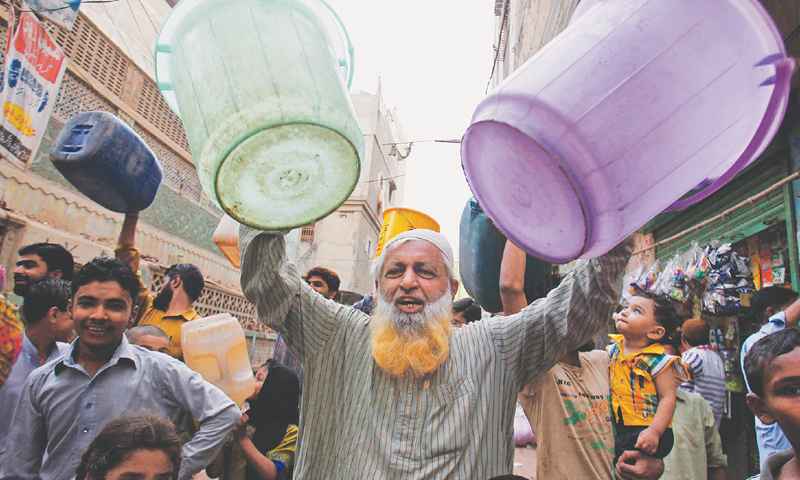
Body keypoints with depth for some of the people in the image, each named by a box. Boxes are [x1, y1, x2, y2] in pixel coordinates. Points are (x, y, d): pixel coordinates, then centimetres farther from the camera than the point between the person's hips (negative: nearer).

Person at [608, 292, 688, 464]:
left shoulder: (657, 360, -10)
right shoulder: (614, 349, 6)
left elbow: (668, 398, -14)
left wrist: (654, 431, -22)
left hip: (645, 430, -5)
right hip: (617, 427, 5)